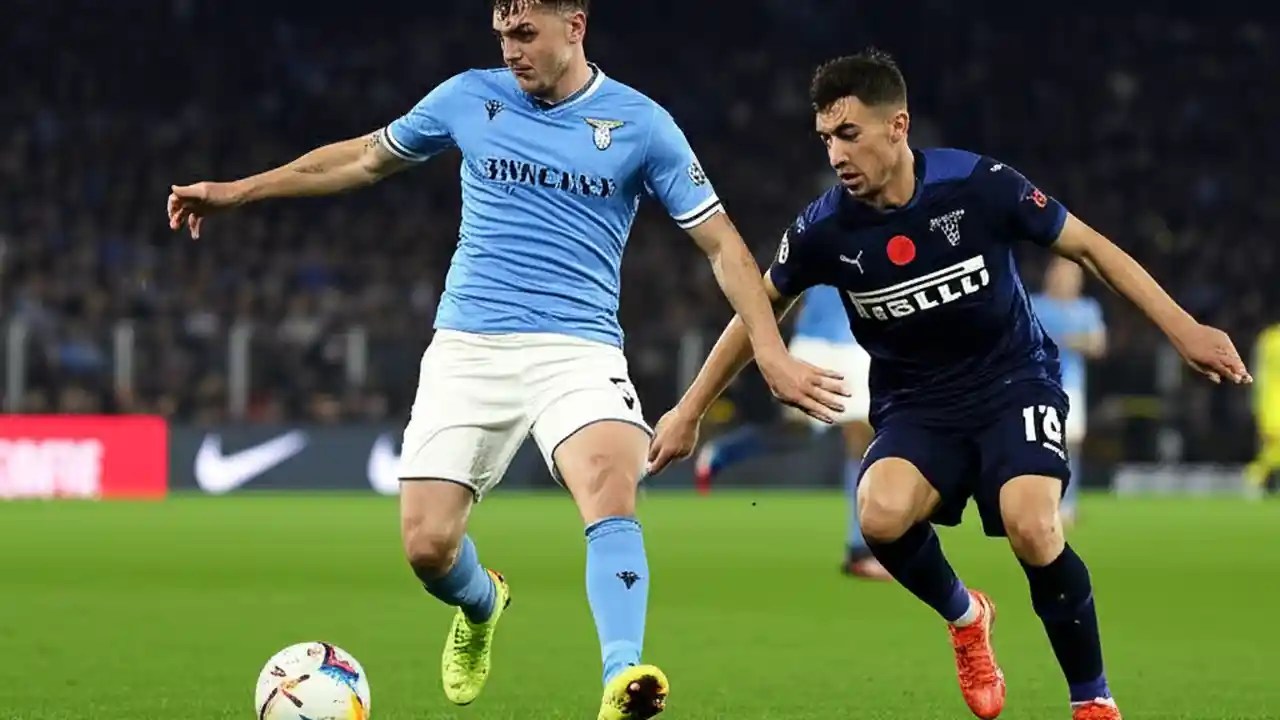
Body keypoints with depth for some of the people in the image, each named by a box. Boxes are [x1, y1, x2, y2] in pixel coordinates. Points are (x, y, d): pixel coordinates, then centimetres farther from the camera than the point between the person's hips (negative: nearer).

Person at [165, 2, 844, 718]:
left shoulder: (640, 122, 1)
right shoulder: (469, 98, 7)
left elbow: (721, 242, 3)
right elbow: (362, 158, 22)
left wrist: (773, 354, -6)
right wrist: (236, 191, 24)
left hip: (578, 348, -2)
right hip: (468, 347, 2)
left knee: (611, 487, -32)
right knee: (428, 544, -7)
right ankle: (482, 605, 29)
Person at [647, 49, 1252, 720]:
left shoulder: (978, 185, -18)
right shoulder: (824, 229, -12)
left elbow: (1089, 246, -7)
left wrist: (1184, 329, -11)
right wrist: (689, 411, 10)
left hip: (1015, 381, -2)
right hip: (915, 406, 2)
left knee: (1031, 527, -29)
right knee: (881, 514, -29)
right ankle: (964, 616, 5)